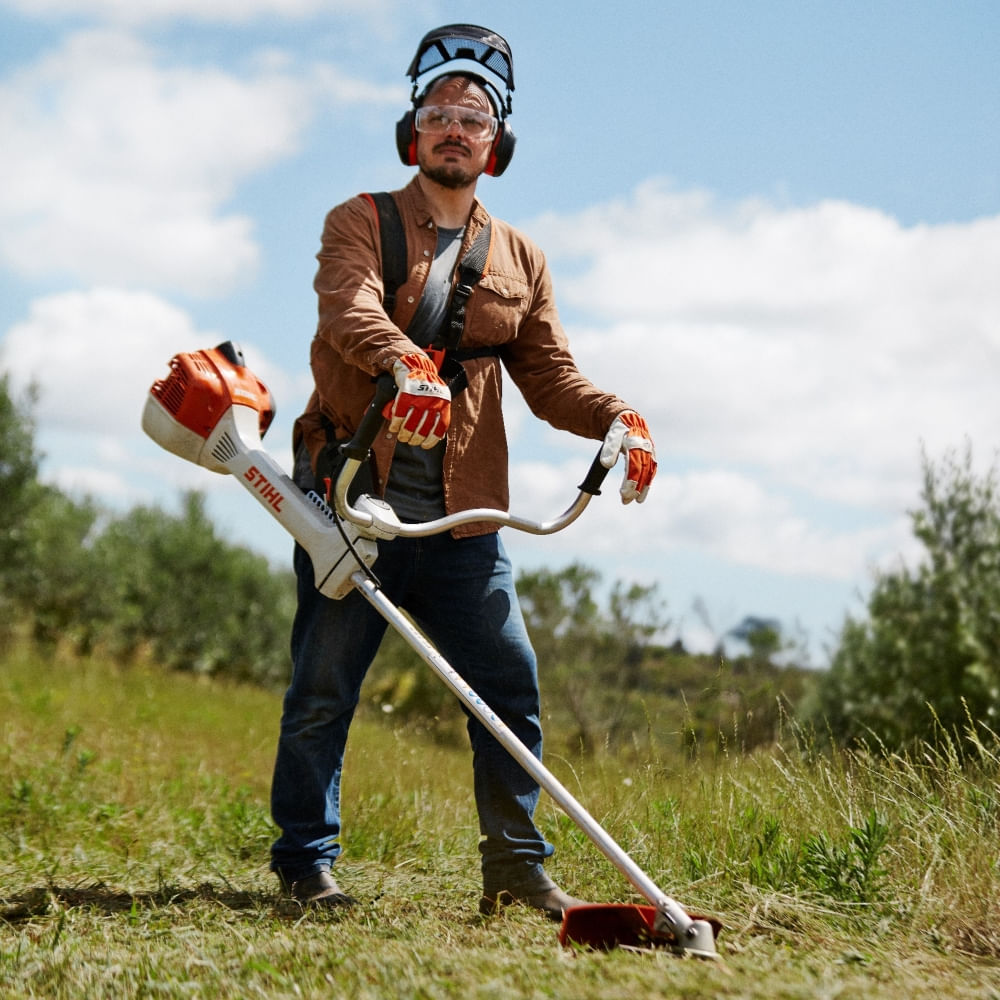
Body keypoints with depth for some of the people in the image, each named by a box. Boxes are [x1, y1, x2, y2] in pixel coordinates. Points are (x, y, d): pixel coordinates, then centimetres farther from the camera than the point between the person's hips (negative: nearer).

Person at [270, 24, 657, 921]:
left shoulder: (519, 260, 16)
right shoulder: (360, 223, 4)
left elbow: (549, 374, 11)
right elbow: (350, 309, -18)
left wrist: (613, 417, -11)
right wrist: (404, 364, -40)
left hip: (461, 520, 3)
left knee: (510, 685, -1)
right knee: (323, 690, 1)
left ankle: (516, 864, 11)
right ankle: (306, 860, 15)